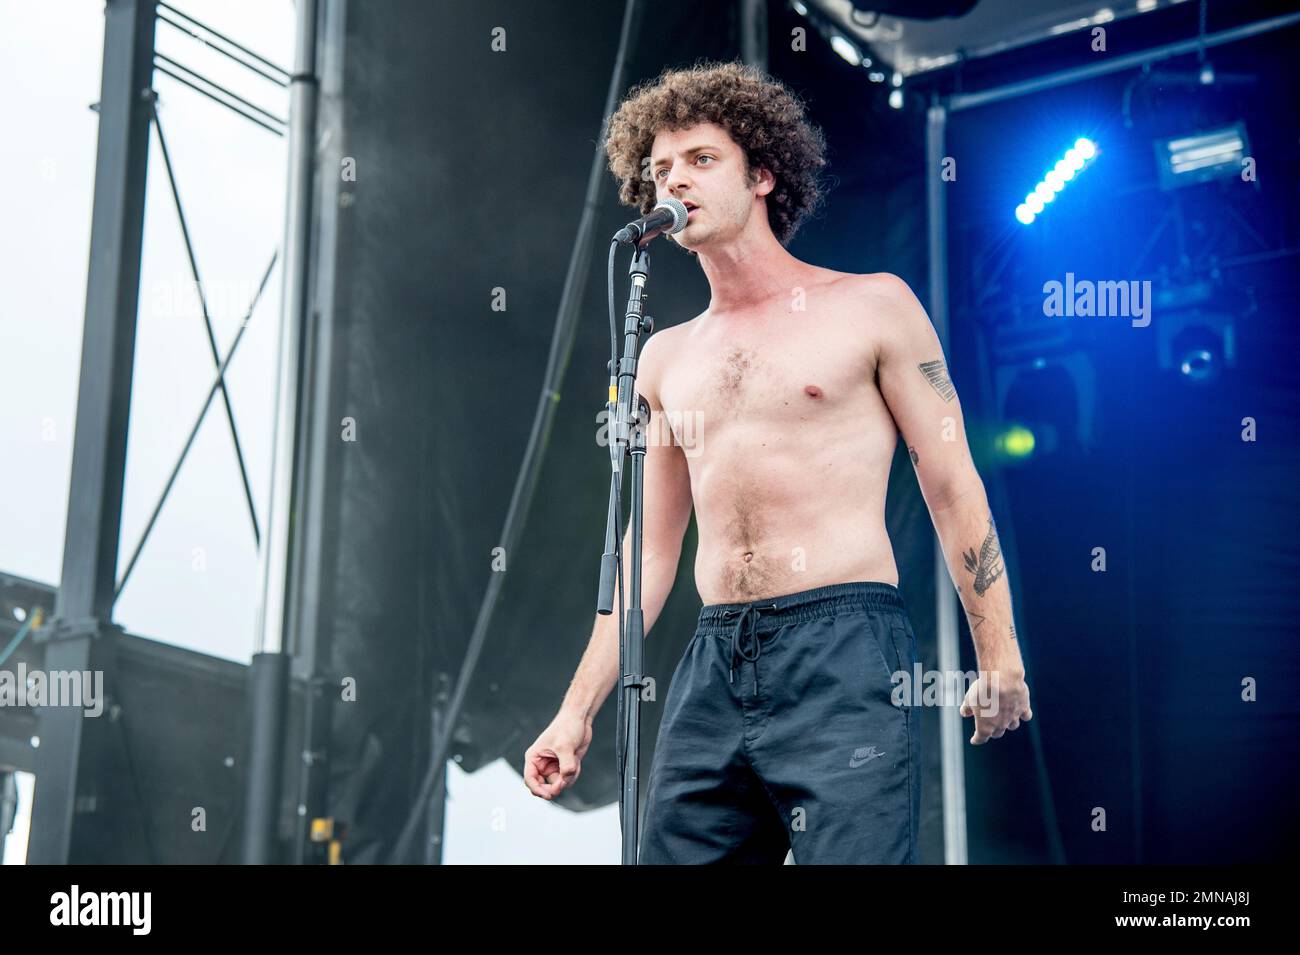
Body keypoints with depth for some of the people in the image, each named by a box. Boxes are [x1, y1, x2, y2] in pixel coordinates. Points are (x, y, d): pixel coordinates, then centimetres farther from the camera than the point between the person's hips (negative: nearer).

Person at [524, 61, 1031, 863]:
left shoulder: (872, 308, 4)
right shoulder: (667, 358, 17)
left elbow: (954, 489, 2)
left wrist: (999, 660, -6)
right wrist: (579, 709, 16)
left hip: (844, 650, -5)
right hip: (714, 668, 5)